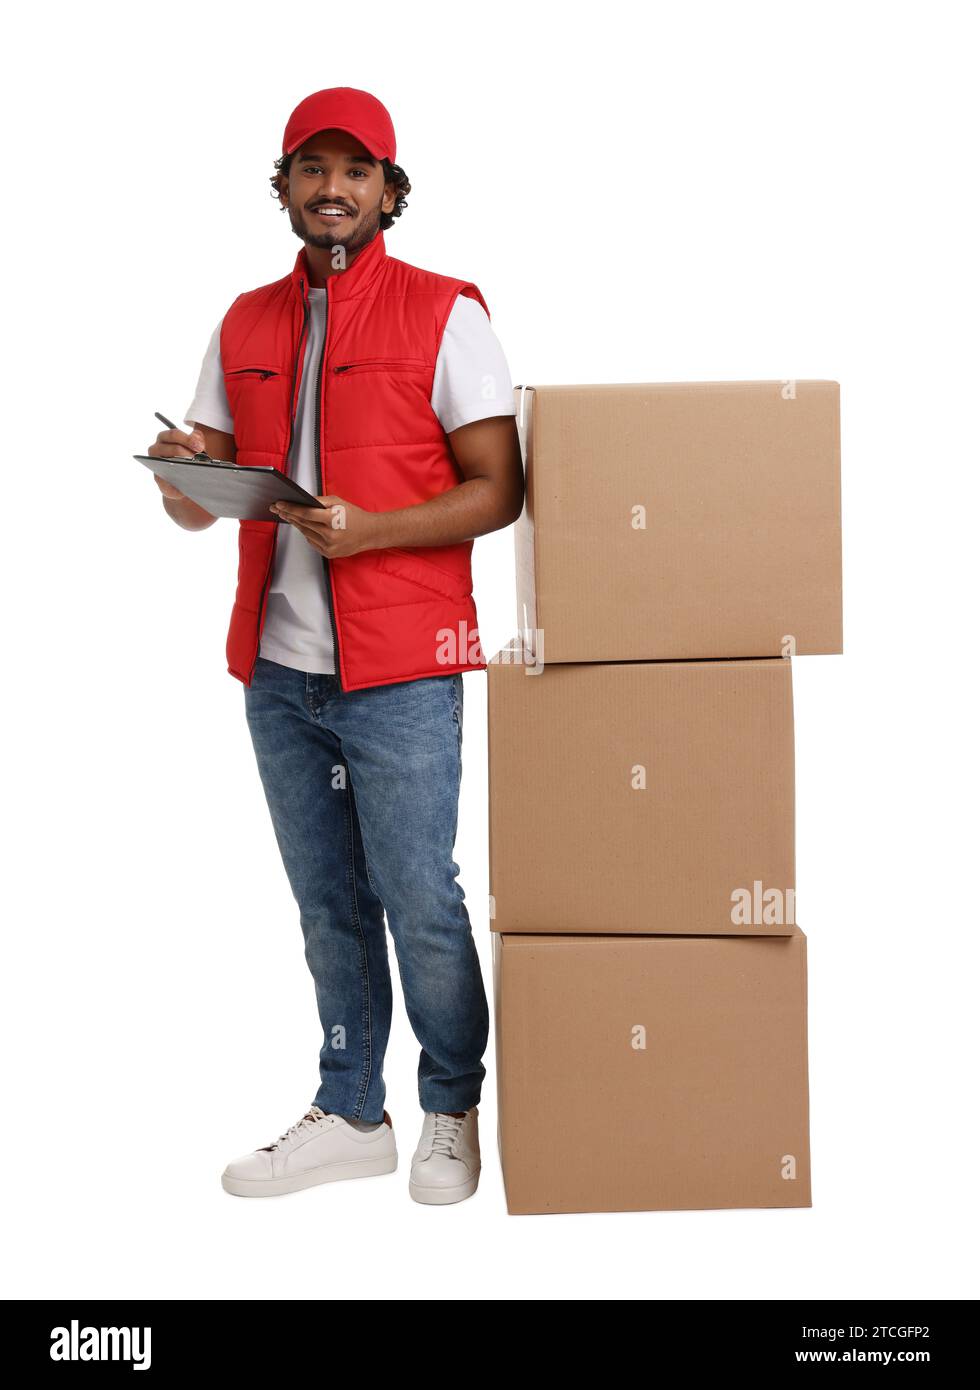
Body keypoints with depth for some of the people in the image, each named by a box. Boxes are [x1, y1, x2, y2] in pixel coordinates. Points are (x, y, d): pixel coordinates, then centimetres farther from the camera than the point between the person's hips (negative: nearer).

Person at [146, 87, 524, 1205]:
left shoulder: (442, 313, -2)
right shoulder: (245, 325, 13)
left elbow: (497, 490, -7)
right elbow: (199, 507, 15)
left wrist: (368, 529, -20)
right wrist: (182, 473, -9)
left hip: (400, 672, -5)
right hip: (277, 669, 5)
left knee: (419, 903, 1)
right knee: (328, 905, 13)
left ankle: (450, 1112, 21)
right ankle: (350, 1116, 27)